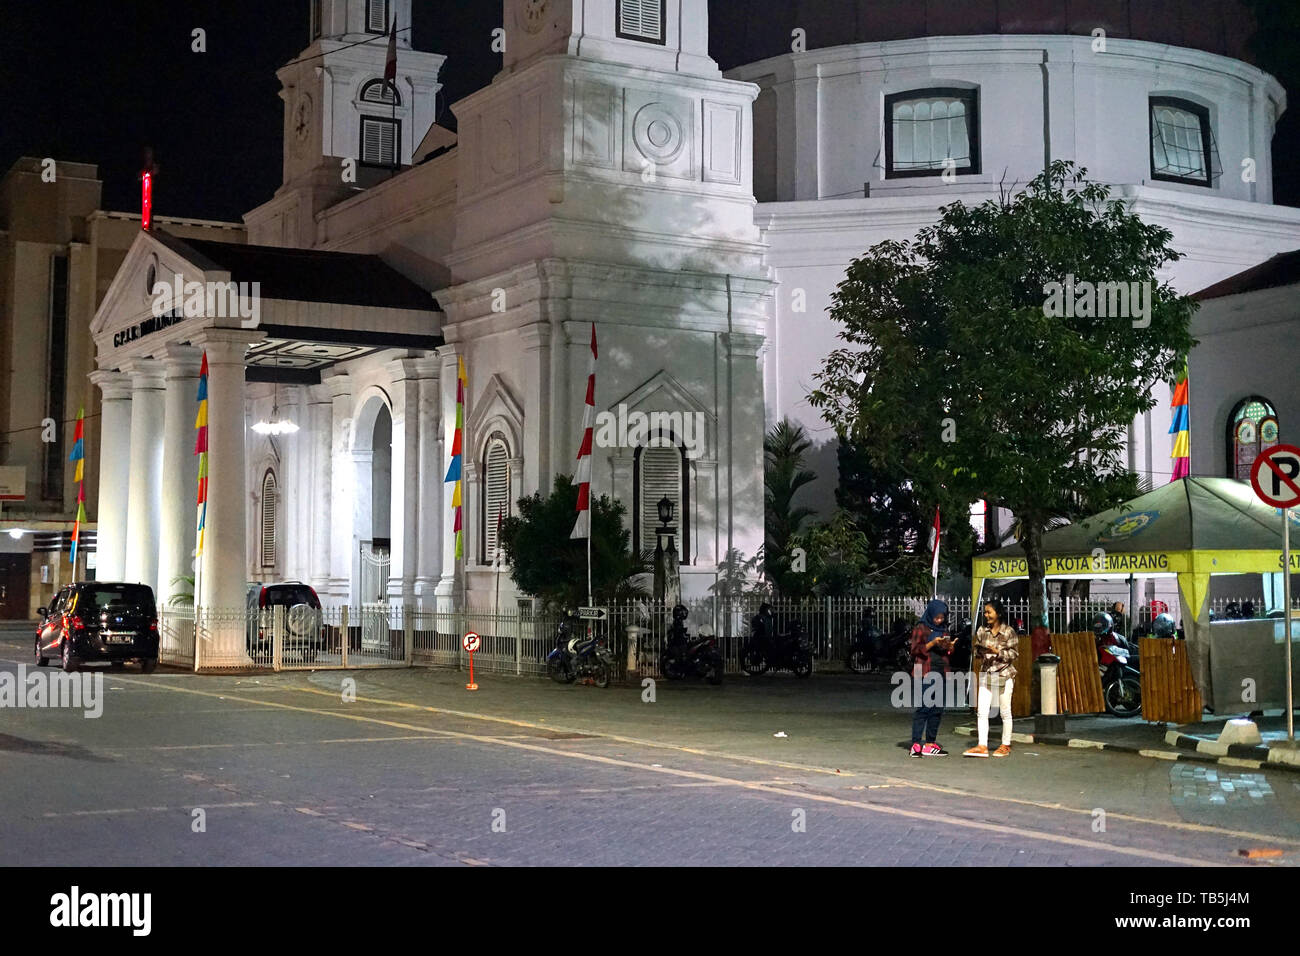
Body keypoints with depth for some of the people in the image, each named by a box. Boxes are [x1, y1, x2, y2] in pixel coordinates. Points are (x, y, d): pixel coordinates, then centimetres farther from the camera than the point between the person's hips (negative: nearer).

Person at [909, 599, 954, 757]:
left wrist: (949, 647, 1)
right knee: (923, 707, -11)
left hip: (940, 673, 7)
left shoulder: (943, 630, 18)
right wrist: (932, 643, -17)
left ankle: (930, 743, 13)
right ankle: (916, 744, -11)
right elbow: (915, 650, -6)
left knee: (937, 709, 6)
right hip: (925, 673, -7)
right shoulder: (920, 629, -1)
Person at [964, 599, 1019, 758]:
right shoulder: (982, 631, 6)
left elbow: (1015, 653, -6)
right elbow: (977, 648, 15)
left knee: (1005, 712, 4)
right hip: (986, 674, 4)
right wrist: (980, 651, -7)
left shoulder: (1009, 632, -7)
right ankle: (982, 746, -1)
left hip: (1004, 674, -4)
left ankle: (1006, 746, 15)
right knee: (981, 711, -2)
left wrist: (998, 652, -19)